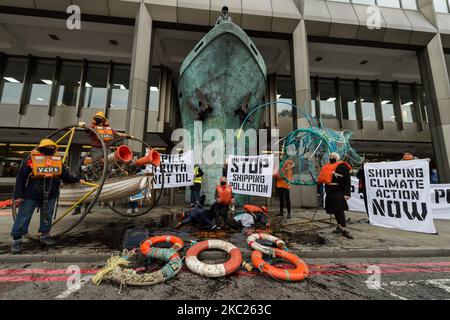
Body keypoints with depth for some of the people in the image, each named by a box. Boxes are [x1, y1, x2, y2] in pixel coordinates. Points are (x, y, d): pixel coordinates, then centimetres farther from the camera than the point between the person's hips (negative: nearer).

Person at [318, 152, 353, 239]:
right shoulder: (328, 167, 14)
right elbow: (324, 179, 21)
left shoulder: (342, 167, -7)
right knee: (335, 210, 15)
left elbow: (347, 181, -11)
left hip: (339, 193, -7)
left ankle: (344, 229, -5)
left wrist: (347, 193, -17)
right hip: (330, 193, 7)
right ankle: (339, 226, 28)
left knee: (340, 210, -11)